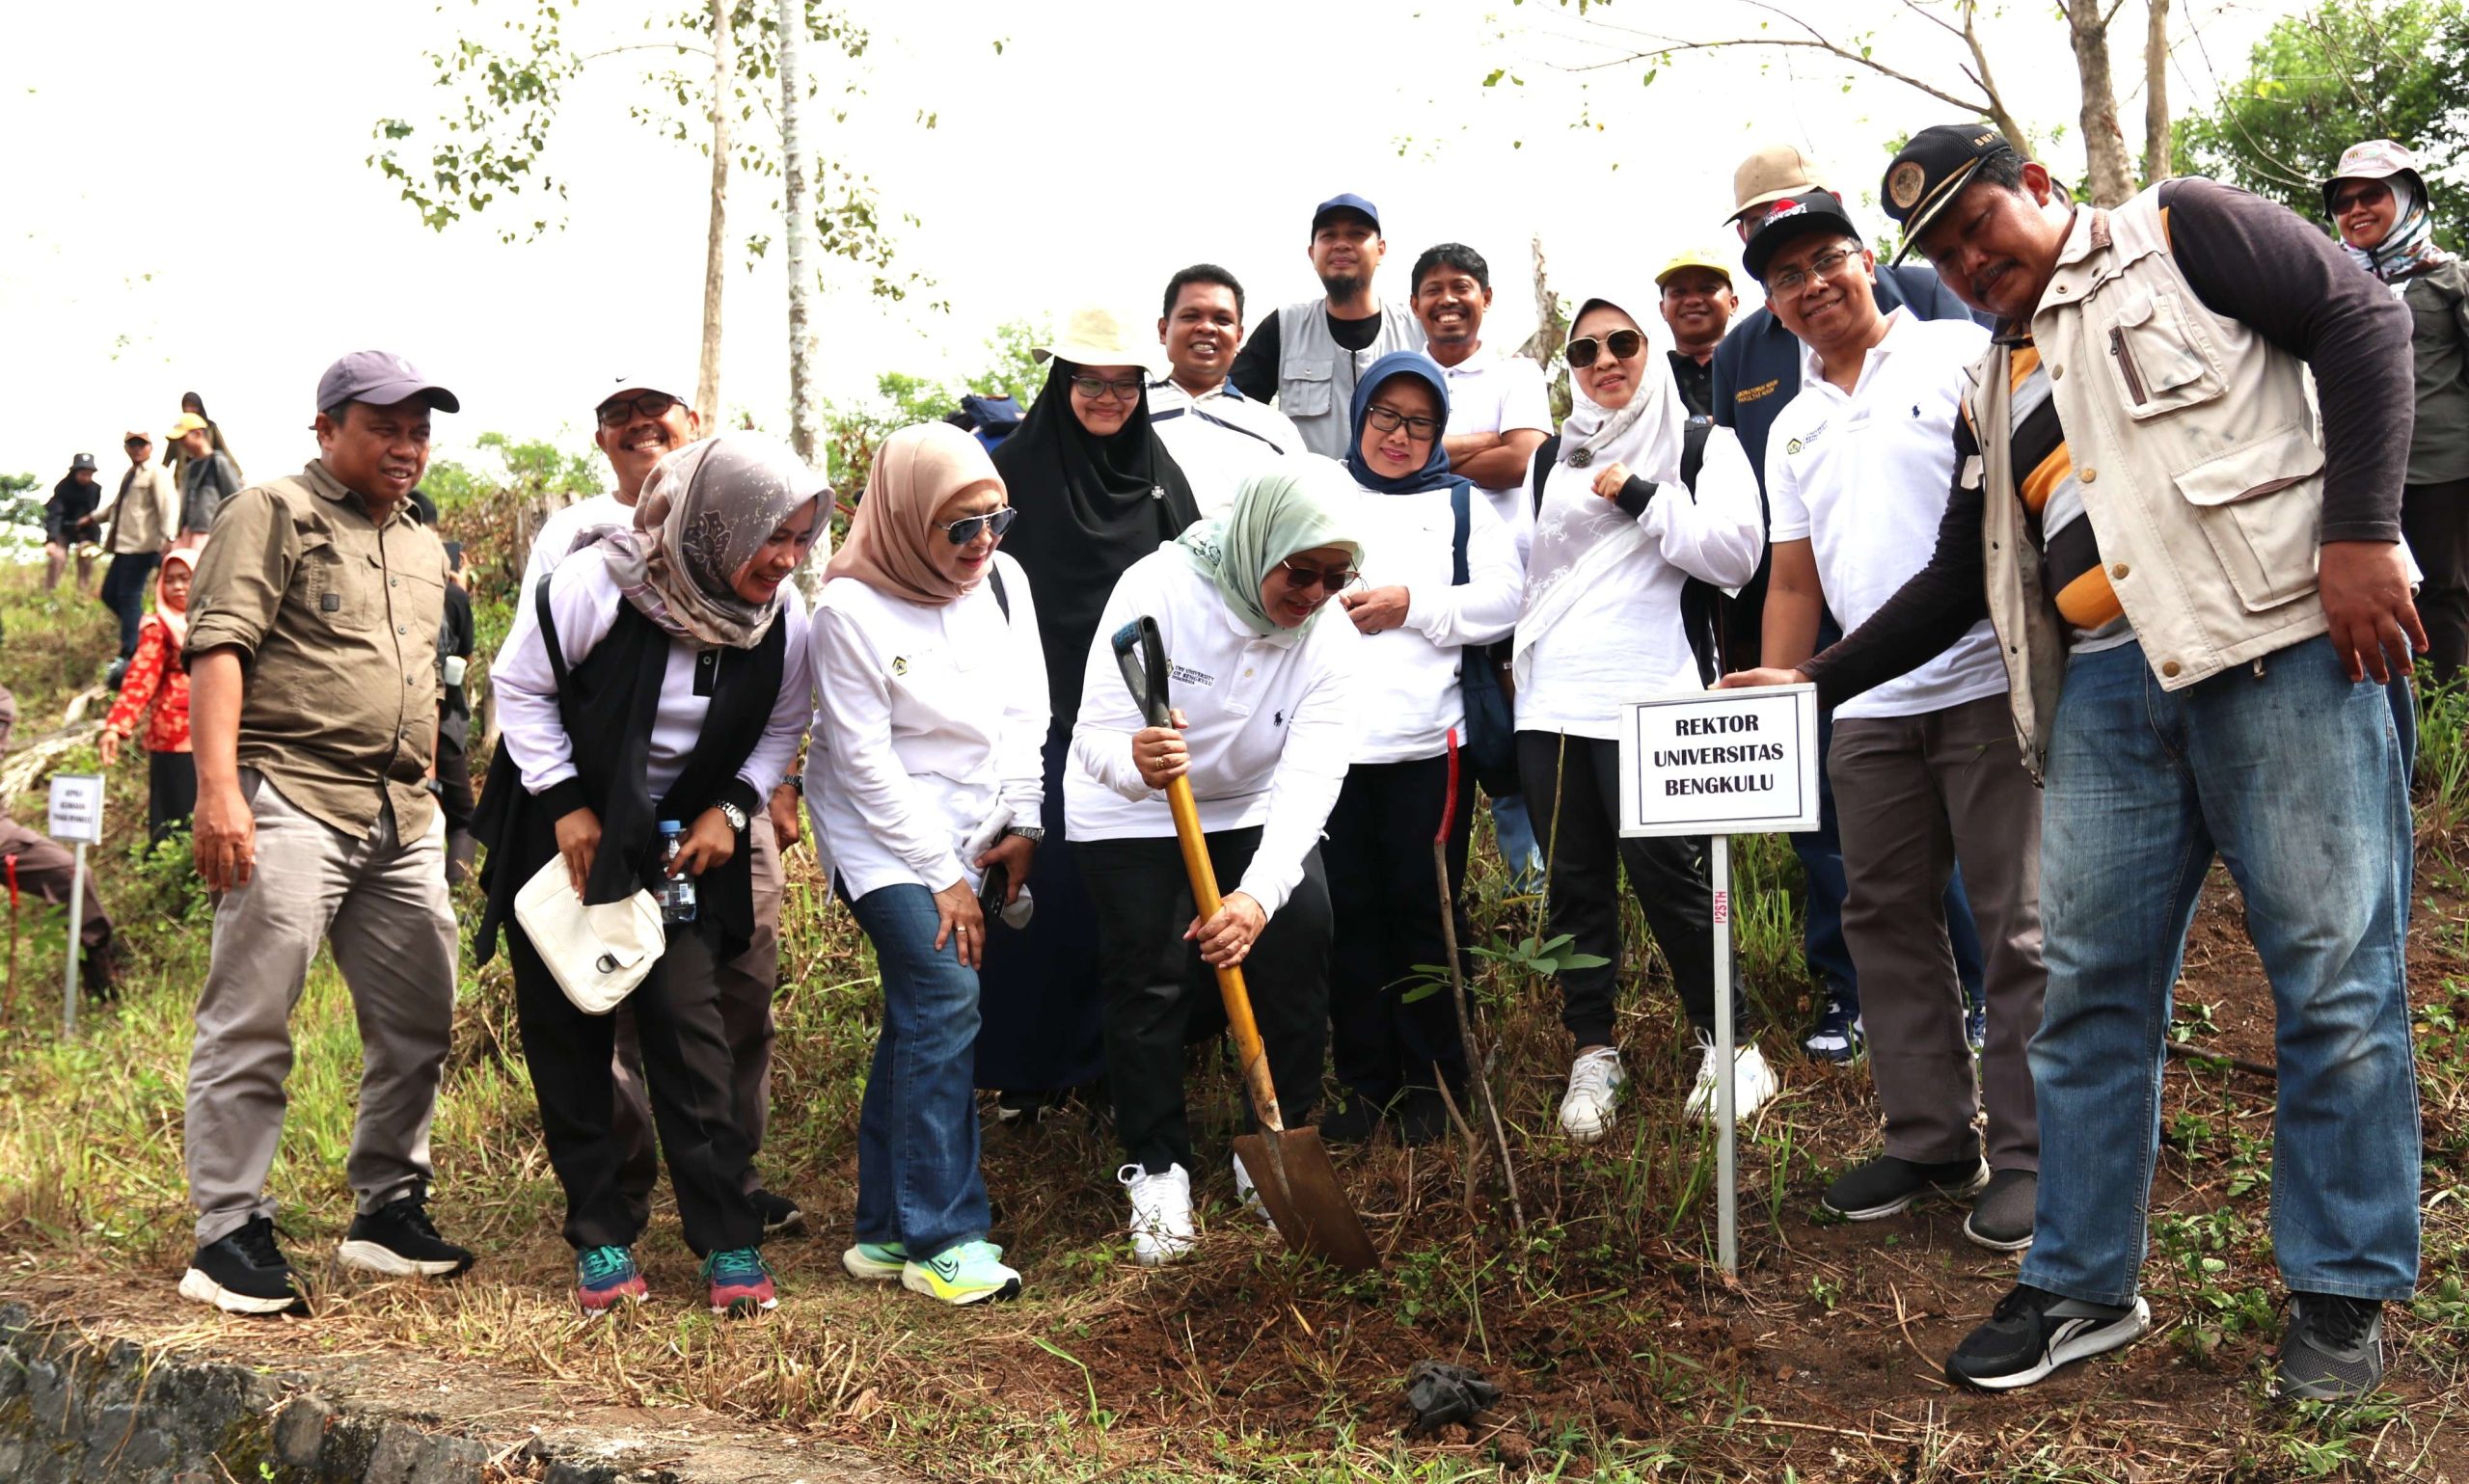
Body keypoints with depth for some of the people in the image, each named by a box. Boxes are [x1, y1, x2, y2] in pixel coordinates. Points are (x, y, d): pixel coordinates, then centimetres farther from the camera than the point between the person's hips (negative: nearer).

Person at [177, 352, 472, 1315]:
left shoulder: (422, 550, 23)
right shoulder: (274, 513, 0)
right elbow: (219, 647, -10)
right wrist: (217, 786, -21)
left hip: (401, 820, 8)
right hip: (290, 800, -7)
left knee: (419, 1019, 8)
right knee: (251, 1020, -6)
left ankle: (387, 1210, 20)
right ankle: (228, 1236, 0)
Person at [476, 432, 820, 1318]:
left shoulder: (783, 624, -10)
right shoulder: (596, 586, -21)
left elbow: (781, 728, 6)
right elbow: (520, 685, -10)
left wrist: (730, 808, -10)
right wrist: (565, 804, -14)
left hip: (680, 846, 1)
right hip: (562, 835, -1)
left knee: (687, 1024, -9)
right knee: (565, 1035, 2)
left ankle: (729, 1242, -3)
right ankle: (601, 1238, 13)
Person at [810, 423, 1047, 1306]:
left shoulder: (1004, 580, 1)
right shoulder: (852, 608, -15)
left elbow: (1027, 710, 8)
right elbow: (866, 761, -15)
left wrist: (1023, 824, -1)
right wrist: (943, 877, -15)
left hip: (969, 833, 6)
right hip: (883, 834, -6)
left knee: (918, 1019, 7)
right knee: (946, 1000, -18)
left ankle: (885, 1232, 15)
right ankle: (944, 1239, -11)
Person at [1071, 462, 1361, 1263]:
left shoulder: (1327, 632, -19)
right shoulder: (1156, 589, -27)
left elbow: (1310, 777, -29)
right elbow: (1097, 737, -30)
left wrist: (1259, 895, -44)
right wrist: (1135, 762, -56)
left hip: (1255, 809, 3)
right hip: (1131, 814, -2)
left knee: (1300, 940, -11)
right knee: (1150, 981, -8)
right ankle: (1156, 1168, 10)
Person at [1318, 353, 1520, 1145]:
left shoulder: (1464, 503, 14)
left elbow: (1503, 598, 0)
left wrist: (1413, 606, -8)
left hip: (1428, 742, -1)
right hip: (1331, 742, 1)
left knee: (1425, 911, 2)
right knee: (1348, 914, 4)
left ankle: (1431, 1085, 14)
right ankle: (1364, 1081, 15)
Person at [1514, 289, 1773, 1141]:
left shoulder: (1703, 445, 7)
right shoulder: (1551, 457, 19)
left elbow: (1736, 554, -7)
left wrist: (1639, 496, -10)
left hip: (1646, 699, -4)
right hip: (1550, 701, 4)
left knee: (1665, 874, -4)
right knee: (1573, 882, 5)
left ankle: (1728, 1044, 12)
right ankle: (1592, 1053, 16)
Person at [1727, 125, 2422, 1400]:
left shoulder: (2178, 231, 6)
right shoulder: (1990, 391, 23)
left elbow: (2360, 321, -3)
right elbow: (1960, 579, 25)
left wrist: (2359, 531, -14)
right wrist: (1813, 683, 19)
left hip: (2287, 640, -6)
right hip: (2107, 687, 6)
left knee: (2334, 969, -1)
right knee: (2091, 990, 5)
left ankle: (2344, 1291, 11)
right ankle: (2082, 1284, 16)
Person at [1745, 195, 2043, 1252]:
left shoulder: (1962, 355, 1)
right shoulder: (1793, 429, 18)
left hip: (1989, 682, -6)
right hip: (1870, 706, 6)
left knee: (2017, 923, -2)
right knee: (1887, 922, 9)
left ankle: (2028, 1153, 6)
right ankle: (1929, 1141, 20)